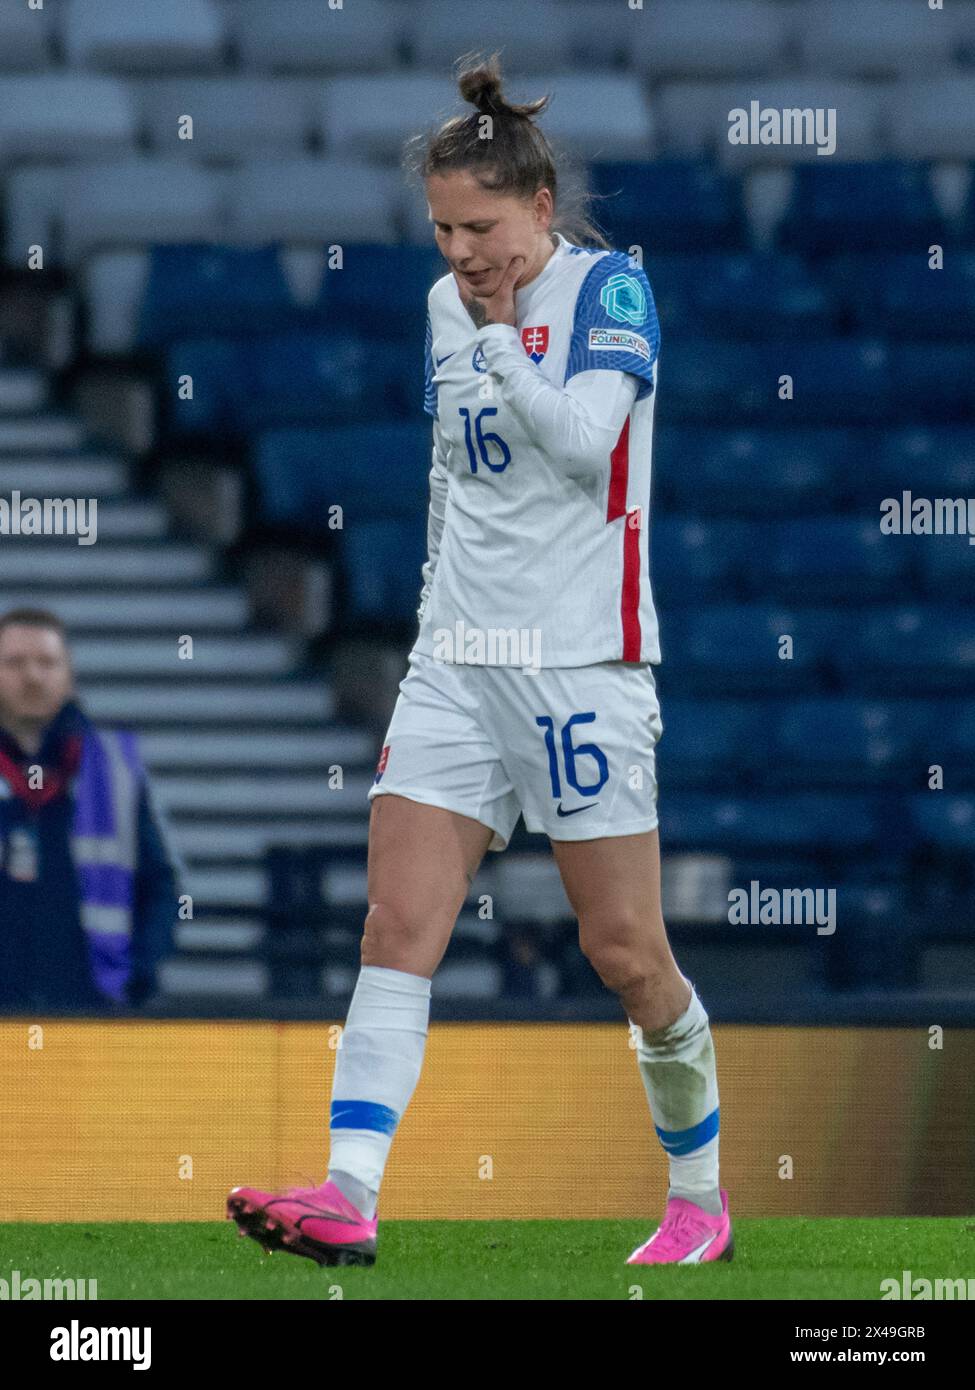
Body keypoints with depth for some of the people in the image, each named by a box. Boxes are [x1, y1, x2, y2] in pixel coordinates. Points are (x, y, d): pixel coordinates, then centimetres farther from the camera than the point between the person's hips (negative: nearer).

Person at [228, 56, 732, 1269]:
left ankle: (701, 1200, 19)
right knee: (398, 921, -10)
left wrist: (503, 337, -10)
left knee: (625, 951, 0)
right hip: (458, 661, 6)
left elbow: (583, 437, -22)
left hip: (581, 659, -6)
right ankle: (349, 1199, -19)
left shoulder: (608, 290, -7)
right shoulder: (448, 305, 12)